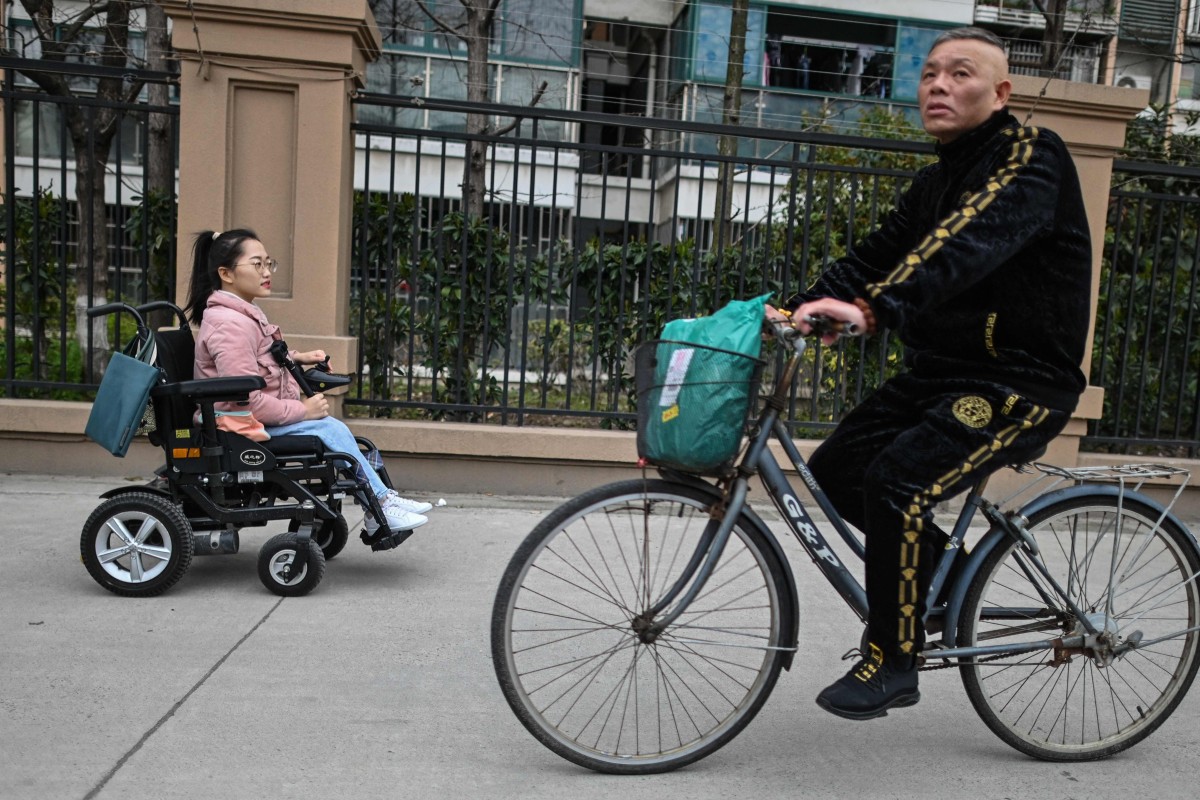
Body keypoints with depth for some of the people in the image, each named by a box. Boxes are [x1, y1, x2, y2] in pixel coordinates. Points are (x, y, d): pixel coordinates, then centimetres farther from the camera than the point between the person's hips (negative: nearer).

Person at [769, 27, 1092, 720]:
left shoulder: (1033, 156, -12)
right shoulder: (938, 180, 15)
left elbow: (975, 241, -31)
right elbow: (876, 256, 7)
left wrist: (874, 307, -45)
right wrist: (798, 309, -9)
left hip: (1023, 381, -8)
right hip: (941, 370, 9)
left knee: (896, 481, -25)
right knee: (835, 469, 3)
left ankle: (893, 663, -6)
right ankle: (939, 564, 26)